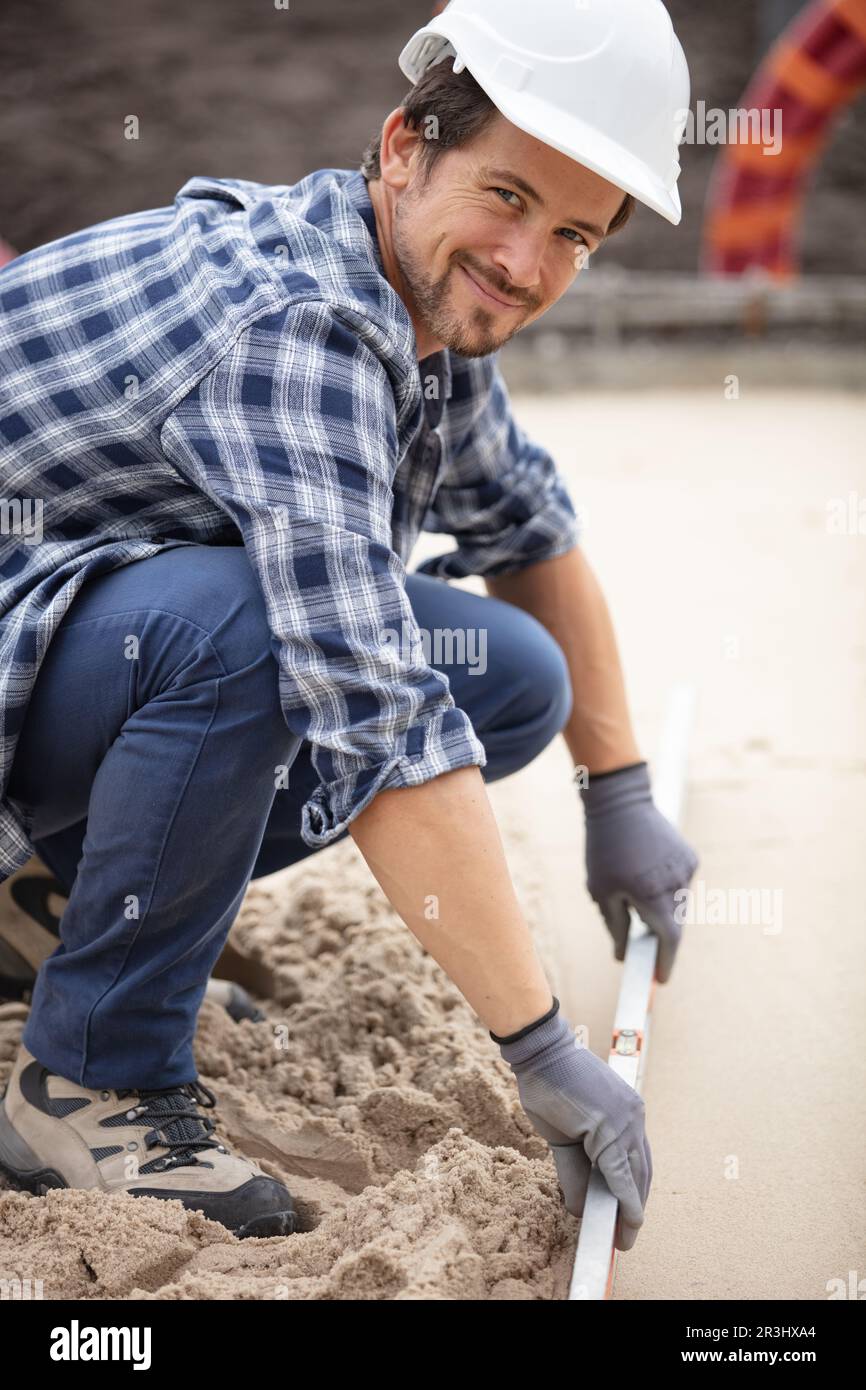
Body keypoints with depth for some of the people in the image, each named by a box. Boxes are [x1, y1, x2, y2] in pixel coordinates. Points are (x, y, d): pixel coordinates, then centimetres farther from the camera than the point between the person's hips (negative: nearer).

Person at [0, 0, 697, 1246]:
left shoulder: (430, 298, -1)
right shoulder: (289, 321, -30)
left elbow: (527, 529, 16)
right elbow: (380, 720, -37)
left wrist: (620, 795, 17)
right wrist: (544, 1051, -34)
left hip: (138, 650, 8)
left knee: (520, 677, -3)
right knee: (233, 618, -37)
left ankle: (102, 876, 7)